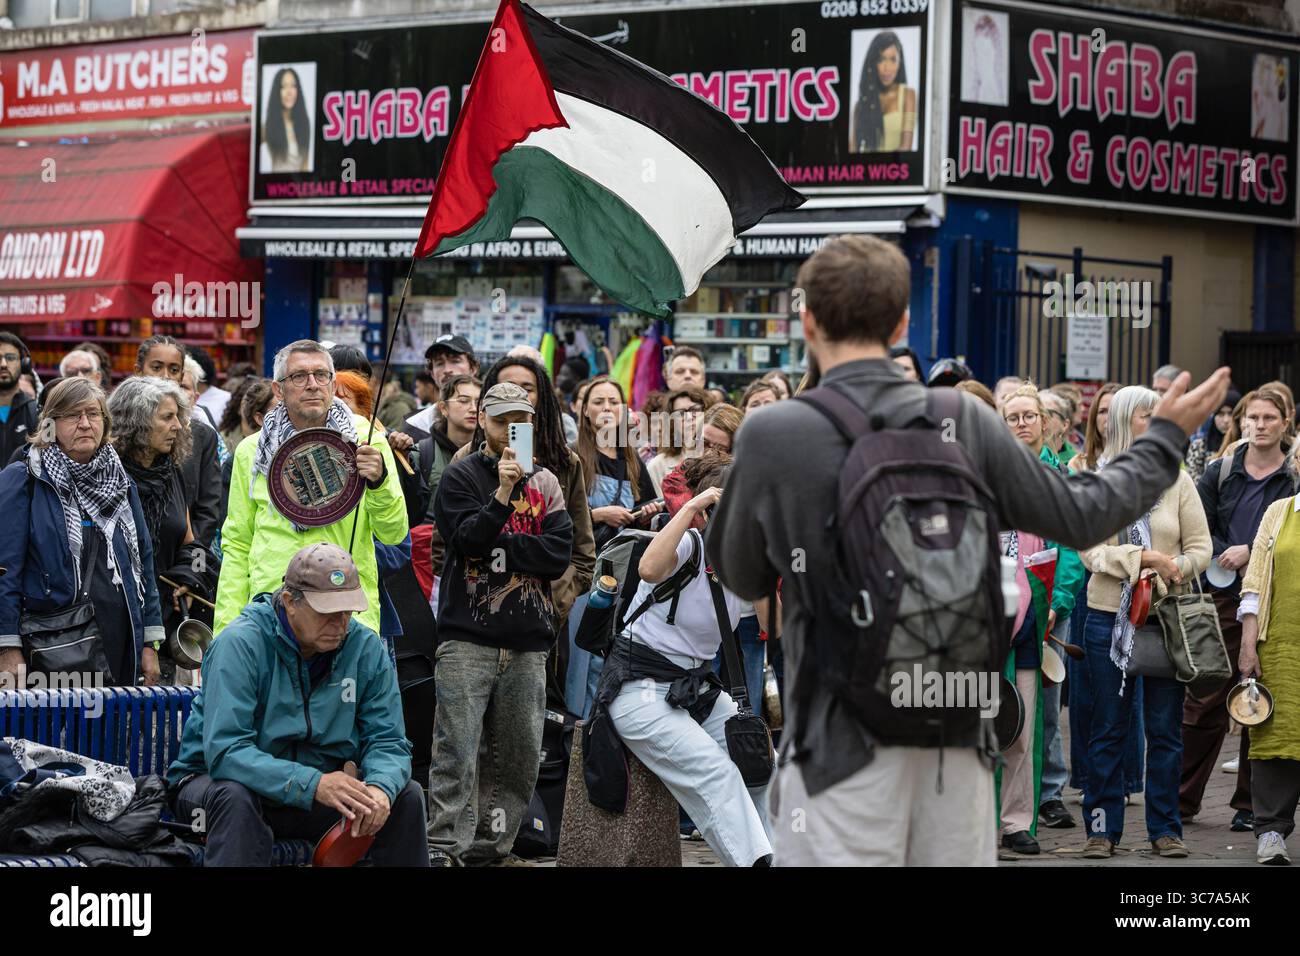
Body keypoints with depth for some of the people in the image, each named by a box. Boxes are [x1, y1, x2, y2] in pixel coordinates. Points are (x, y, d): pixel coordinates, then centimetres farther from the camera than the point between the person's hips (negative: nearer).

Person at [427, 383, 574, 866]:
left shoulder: (545, 483, 13)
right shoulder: (460, 477, 5)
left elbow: (560, 555, 0)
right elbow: (468, 541, -9)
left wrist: (498, 546, -7)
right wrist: (502, 496, -19)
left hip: (528, 643, 4)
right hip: (468, 639, -4)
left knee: (519, 755, 5)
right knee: (457, 754, -10)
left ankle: (490, 845, 14)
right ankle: (445, 849, -11)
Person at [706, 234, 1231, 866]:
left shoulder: (772, 435, -8)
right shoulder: (965, 421, 0)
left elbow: (741, 577, 4)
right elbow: (1082, 516, 6)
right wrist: (1166, 436, 22)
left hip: (843, 739, -3)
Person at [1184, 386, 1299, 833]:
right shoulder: (1220, 472, 8)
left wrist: (1250, 552, -14)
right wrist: (1225, 559, -12)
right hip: (1224, 598, 1)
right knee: (1205, 700, 1)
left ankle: (1250, 804, 11)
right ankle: (1183, 798, 9)